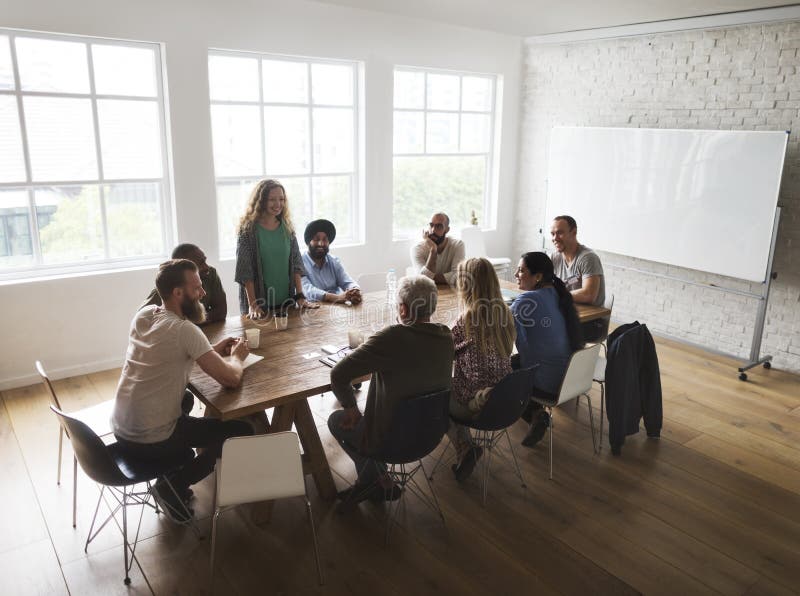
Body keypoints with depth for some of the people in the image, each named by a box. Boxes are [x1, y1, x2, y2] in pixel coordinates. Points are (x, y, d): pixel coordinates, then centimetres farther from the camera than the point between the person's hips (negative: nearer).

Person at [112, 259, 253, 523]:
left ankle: (174, 471, 24)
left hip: (120, 431, 8)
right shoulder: (185, 330, -21)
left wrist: (213, 351, 8)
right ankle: (175, 484, 1)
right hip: (151, 442, -8)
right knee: (242, 431, 4)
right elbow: (230, 378, -21)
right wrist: (236, 356, 1)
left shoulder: (143, 315, 1)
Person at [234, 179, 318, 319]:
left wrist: (300, 296, -3)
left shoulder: (287, 228, 4)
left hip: (287, 301, 4)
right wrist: (253, 305, -16)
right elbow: (245, 270, -11)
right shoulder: (248, 229, -8)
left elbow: (296, 263, 4)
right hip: (260, 305, -4)